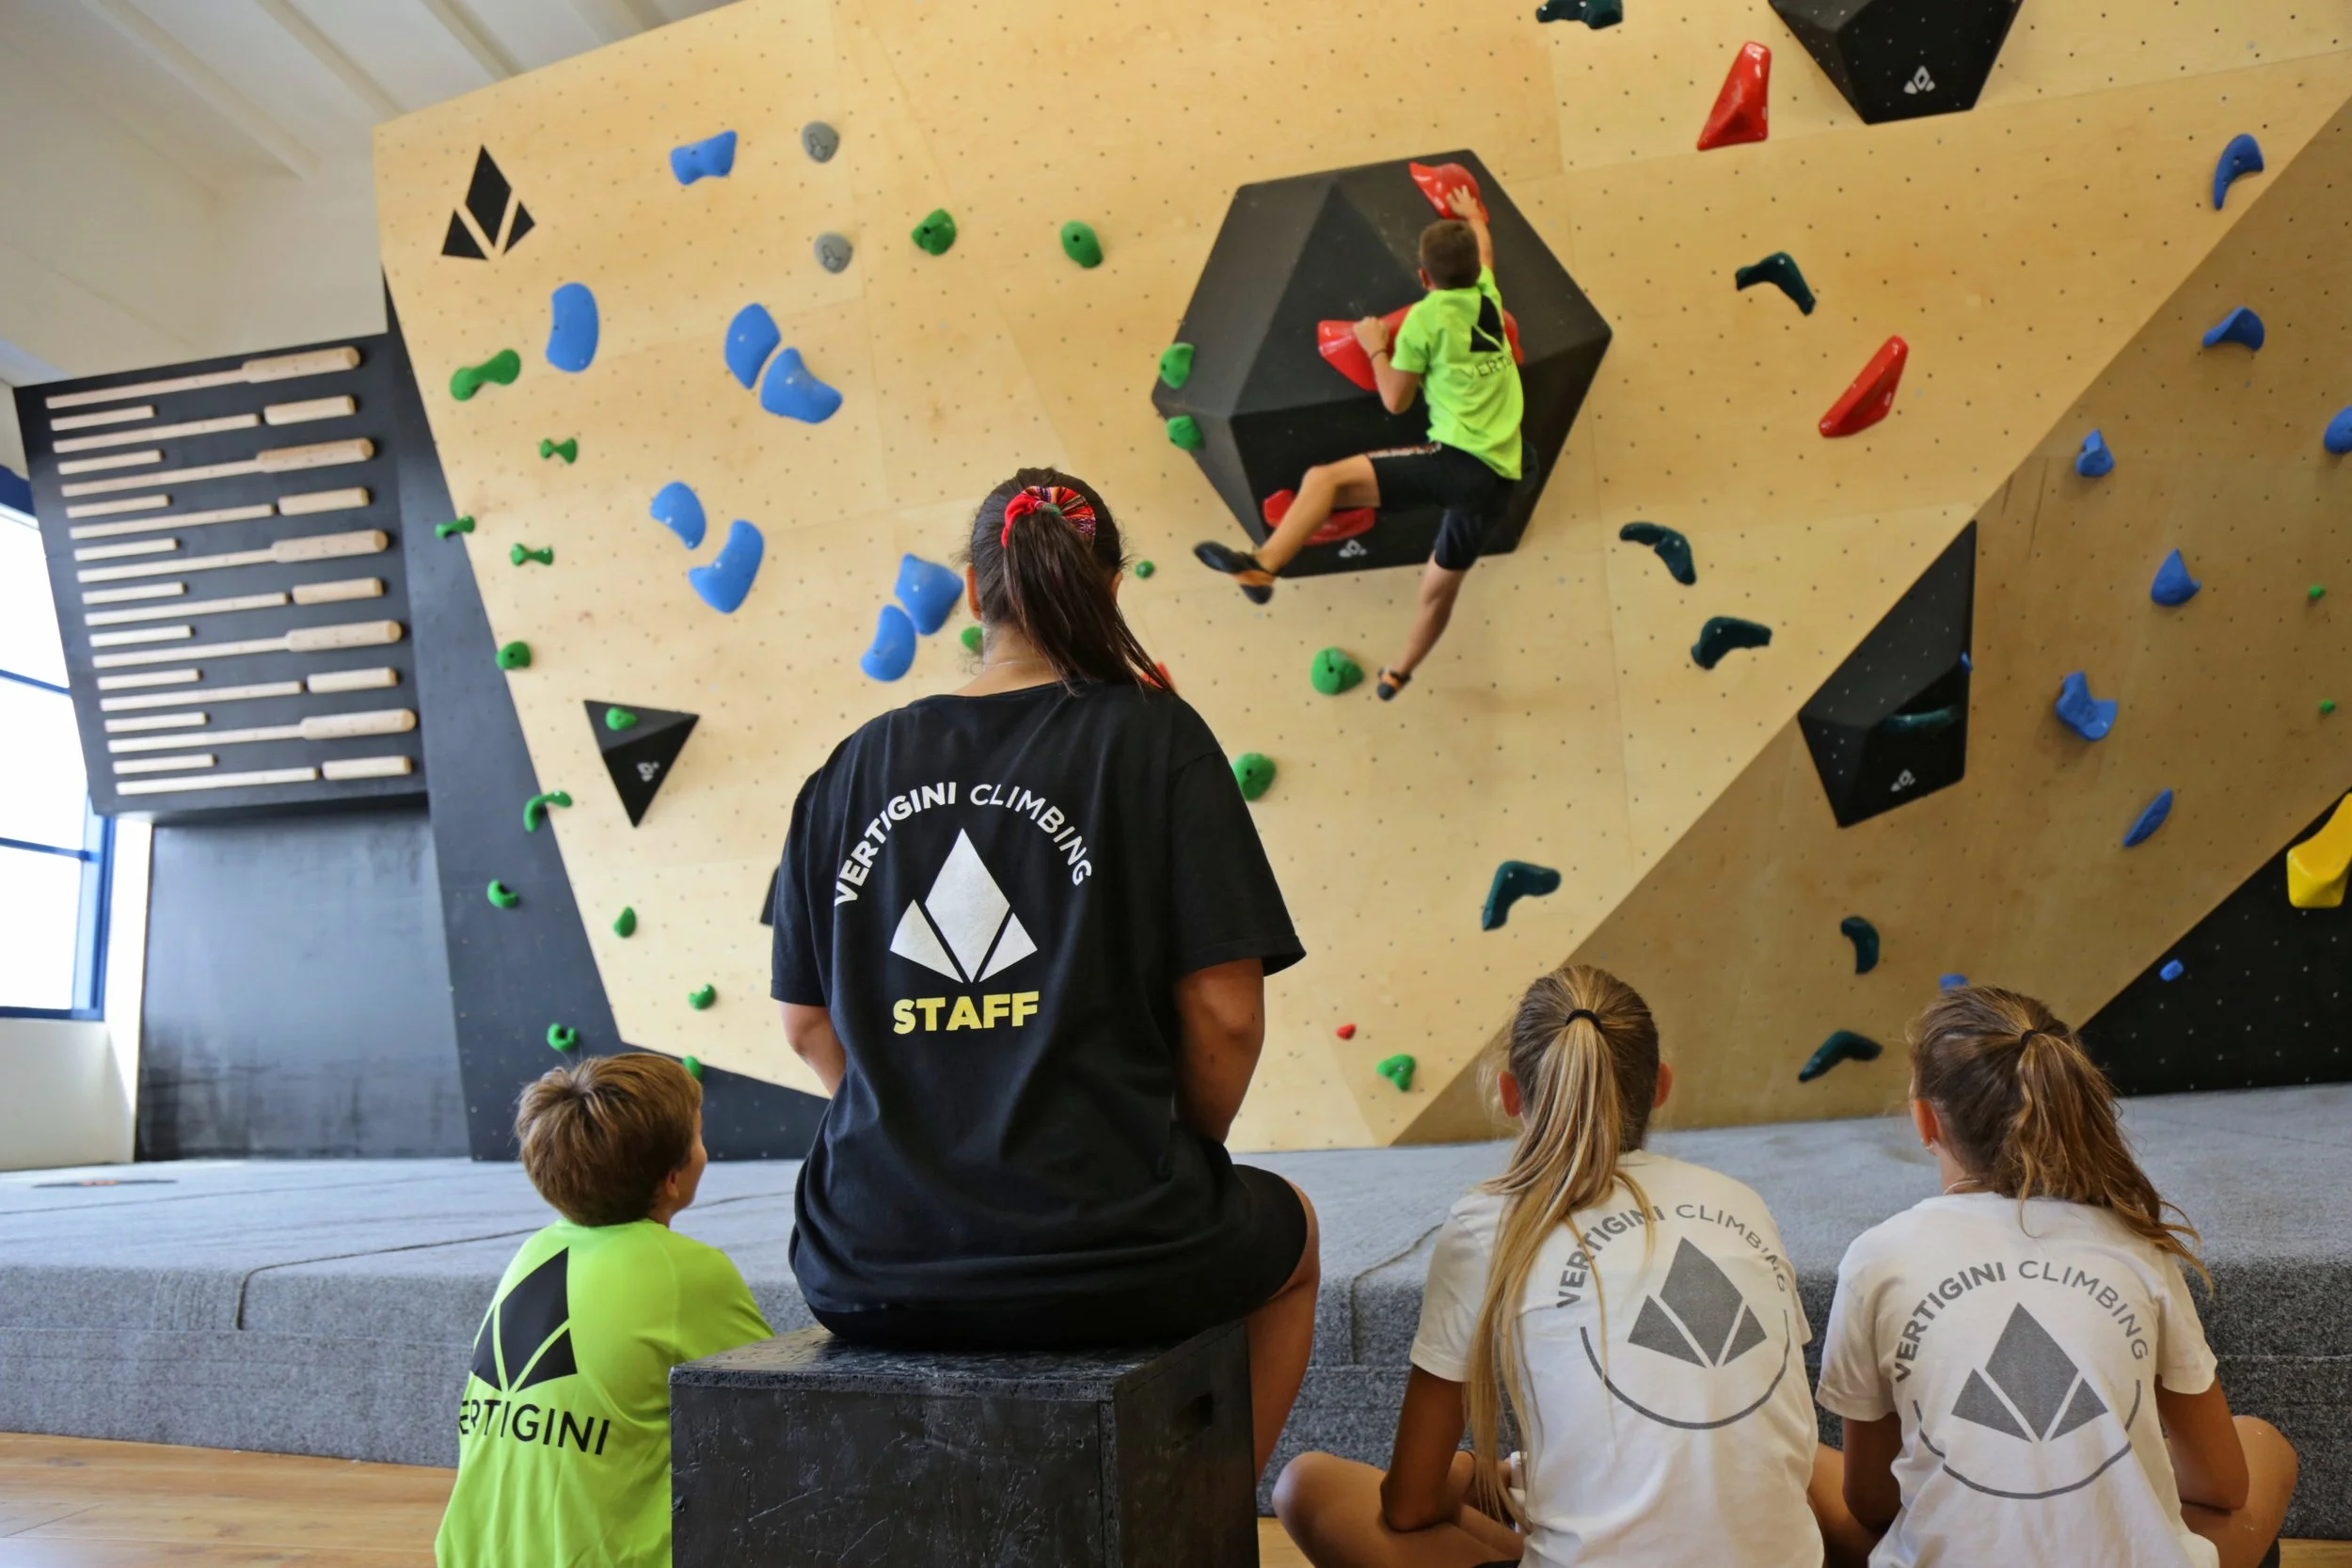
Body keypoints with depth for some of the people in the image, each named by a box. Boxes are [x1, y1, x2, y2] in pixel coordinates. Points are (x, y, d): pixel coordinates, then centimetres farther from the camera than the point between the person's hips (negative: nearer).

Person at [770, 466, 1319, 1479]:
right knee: (1285, 1231, 29)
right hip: (1097, 1259, -4)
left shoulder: (851, 768, 5)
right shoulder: (1152, 737, -7)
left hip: (867, 1274, 5)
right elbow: (1225, 1013, -11)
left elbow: (807, 1024, 9)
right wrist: (1183, 1156, 7)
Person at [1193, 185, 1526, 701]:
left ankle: (1264, 564, -32)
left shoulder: (1427, 316, -3)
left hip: (1458, 461, -8)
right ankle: (1398, 674, 44)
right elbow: (1482, 254, 40)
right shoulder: (1487, 299, 15)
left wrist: (1376, 348, 15)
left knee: (1326, 479, -15)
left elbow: (1396, 400, 1)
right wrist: (1473, 218, 58)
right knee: (1442, 585, 24)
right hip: (1500, 476, 8)